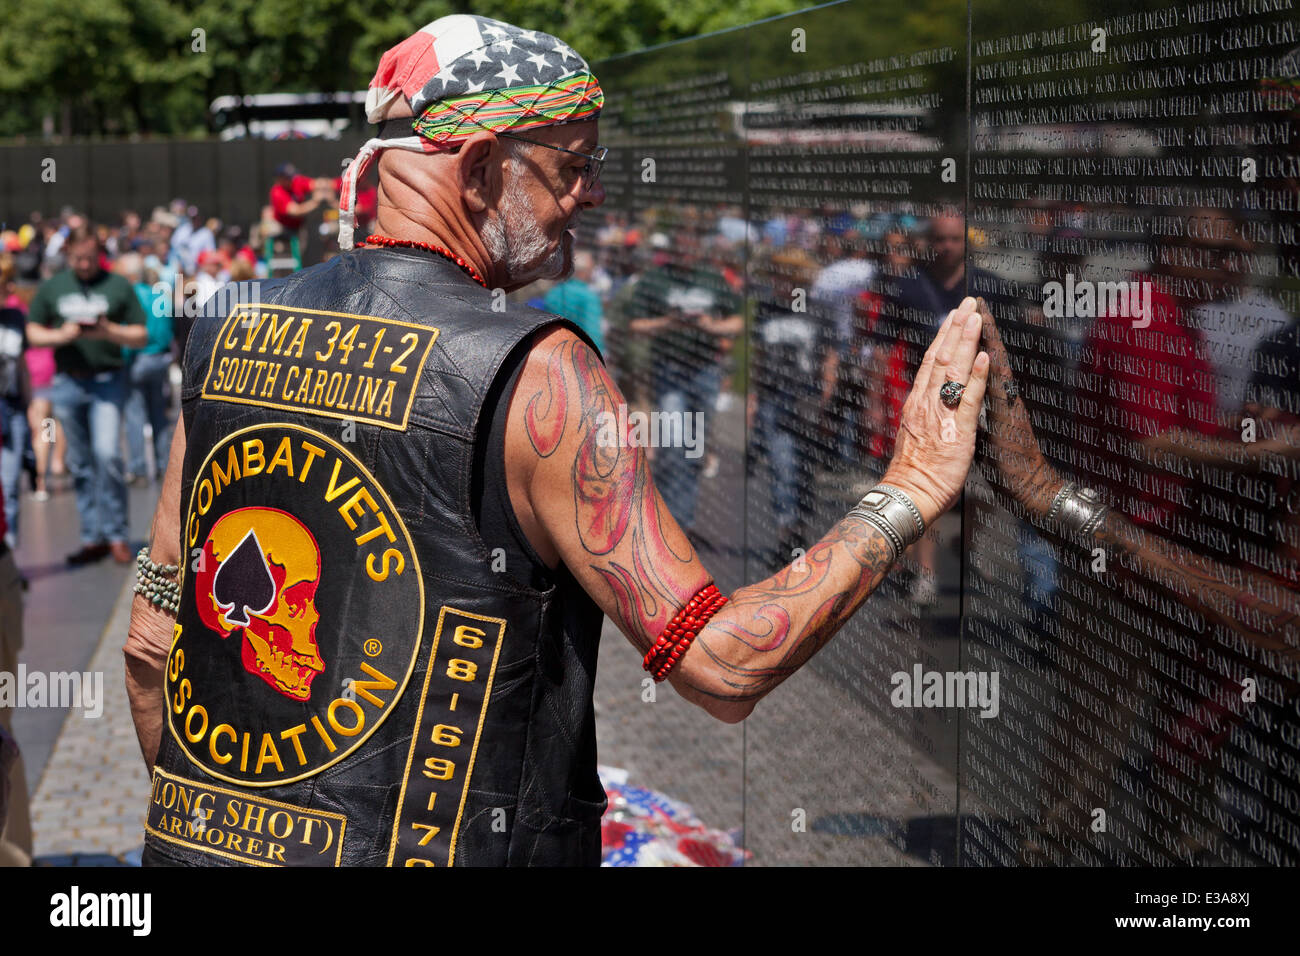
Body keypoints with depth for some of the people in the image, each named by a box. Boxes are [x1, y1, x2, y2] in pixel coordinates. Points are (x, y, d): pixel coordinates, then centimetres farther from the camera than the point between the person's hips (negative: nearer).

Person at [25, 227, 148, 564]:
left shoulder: (118, 287, 4)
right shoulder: (51, 288, 10)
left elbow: (141, 337, 4)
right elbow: (33, 333, 11)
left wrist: (109, 332, -14)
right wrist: (62, 335, -8)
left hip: (108, 380, -3)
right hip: (68, 382, 3)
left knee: (107, 453, -15)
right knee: (80, 464, 6)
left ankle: (116, 534, -5)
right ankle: (93, 538, 13)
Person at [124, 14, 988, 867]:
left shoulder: (230, 331, 3)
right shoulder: (535, 376, -15)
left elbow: (152, 639, 9)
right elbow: (724, 668, -16)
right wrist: (910, 492, -6)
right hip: (429, 852, -6)